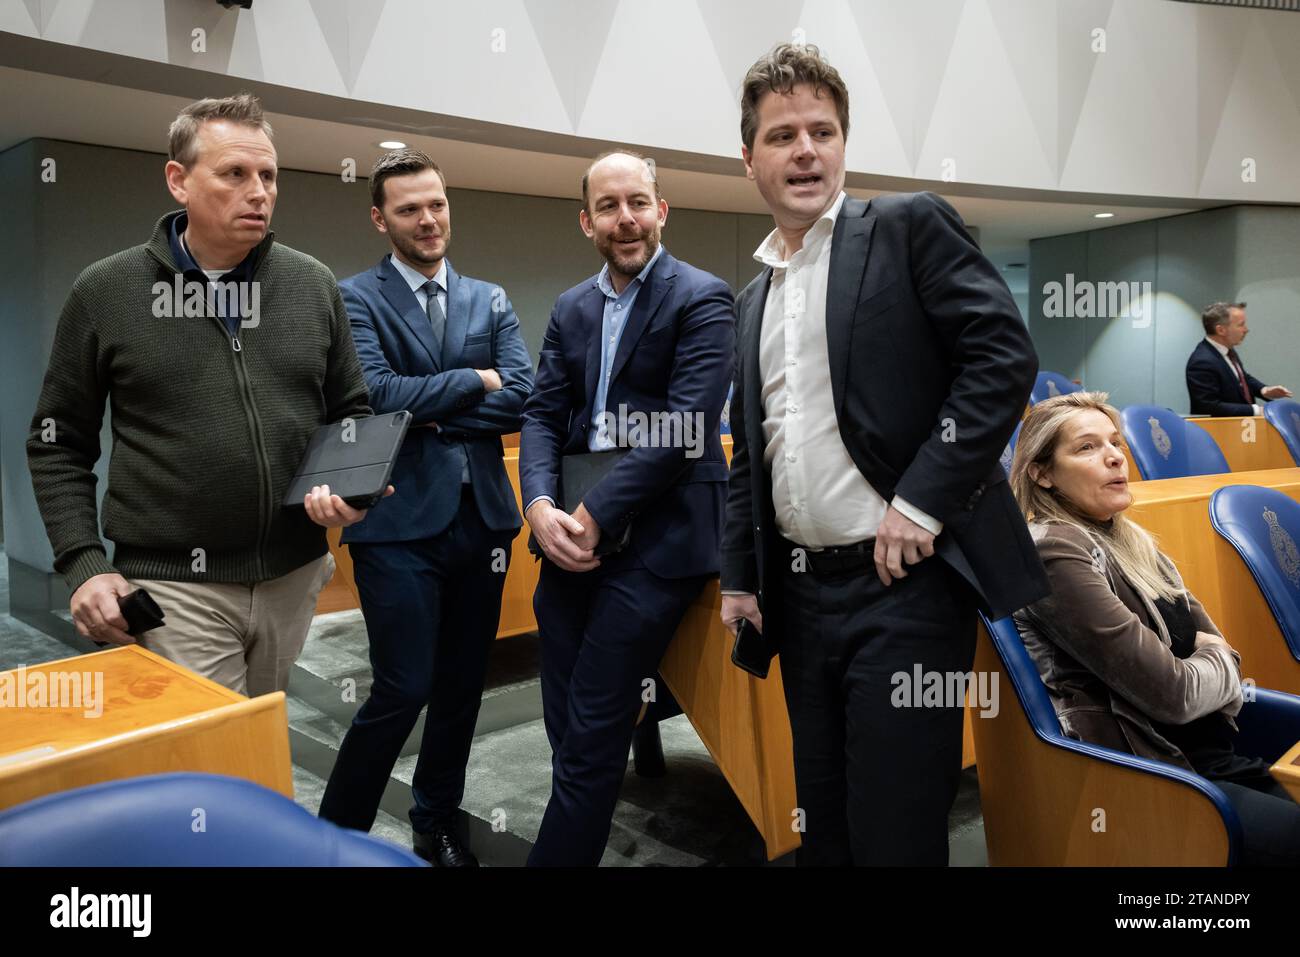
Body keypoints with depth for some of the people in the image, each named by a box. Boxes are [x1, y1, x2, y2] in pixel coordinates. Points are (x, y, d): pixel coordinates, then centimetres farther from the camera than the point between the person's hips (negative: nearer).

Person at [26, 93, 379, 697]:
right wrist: (84, 565, -6)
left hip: (295, 575, 3)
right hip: (172, 585, -3)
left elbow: (351, 412, 11)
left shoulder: (313, 285, 4)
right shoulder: (106, 291, -2)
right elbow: (58, 445, 3)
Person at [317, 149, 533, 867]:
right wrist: (475, 380, -7)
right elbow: (377, 394, -16)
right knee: (402, 691, -5)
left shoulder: (489, 301, 11)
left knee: (462, 685, 13)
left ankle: (437, 825, 33)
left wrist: (429, 413, -10)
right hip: (401, 519, -4)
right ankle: (337, 833, 17)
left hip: (482, 514, 5)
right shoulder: (355, 298, -1)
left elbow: (521, 397, -2)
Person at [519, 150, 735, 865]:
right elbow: (542, 414, 8)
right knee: (566, 727, 13)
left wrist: (595, 514, -18)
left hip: (654, 538, -6)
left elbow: (684, 427, -16)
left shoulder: (702, 299, -6)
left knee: (591, 736, -2)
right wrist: (541, 504, -10)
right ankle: (578, 843, 32)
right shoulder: (571, 308, 14)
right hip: (574, 537, 6)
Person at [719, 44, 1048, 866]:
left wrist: (920, 501, -17)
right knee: (822, 826, 16)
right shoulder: (754, 297, 17)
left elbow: (1005, 355, -11)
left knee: (895, 830, 0)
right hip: (802, 593, 6)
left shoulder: (909, 226, 0)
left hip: (905, 580, -6)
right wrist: (738, 575, 12)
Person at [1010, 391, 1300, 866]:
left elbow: (1219, 647, 12)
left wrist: (1210, 654, -9)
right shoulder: (1054, 552, -16)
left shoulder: (1128, 540, 12)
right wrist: (1218, 663, 1)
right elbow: (1172, 692, -19)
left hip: (1211, 752, 8)